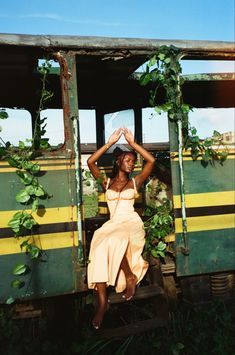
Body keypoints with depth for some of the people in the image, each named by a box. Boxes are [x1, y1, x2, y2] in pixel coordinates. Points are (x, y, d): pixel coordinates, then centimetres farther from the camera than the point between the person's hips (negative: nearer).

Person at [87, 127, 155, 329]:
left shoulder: (135, 182, 14)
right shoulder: (106, 182, 17)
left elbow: (151, 161, 3)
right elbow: (91, 162, 4)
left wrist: (132, 142, 6)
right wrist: (110, 142, 6)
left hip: (132, 223, -1)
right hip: (112, 224, 2)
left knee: (115, 241, -37)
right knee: (100, 248, -32)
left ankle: (130, 277, -12)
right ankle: (102, 301, -32)